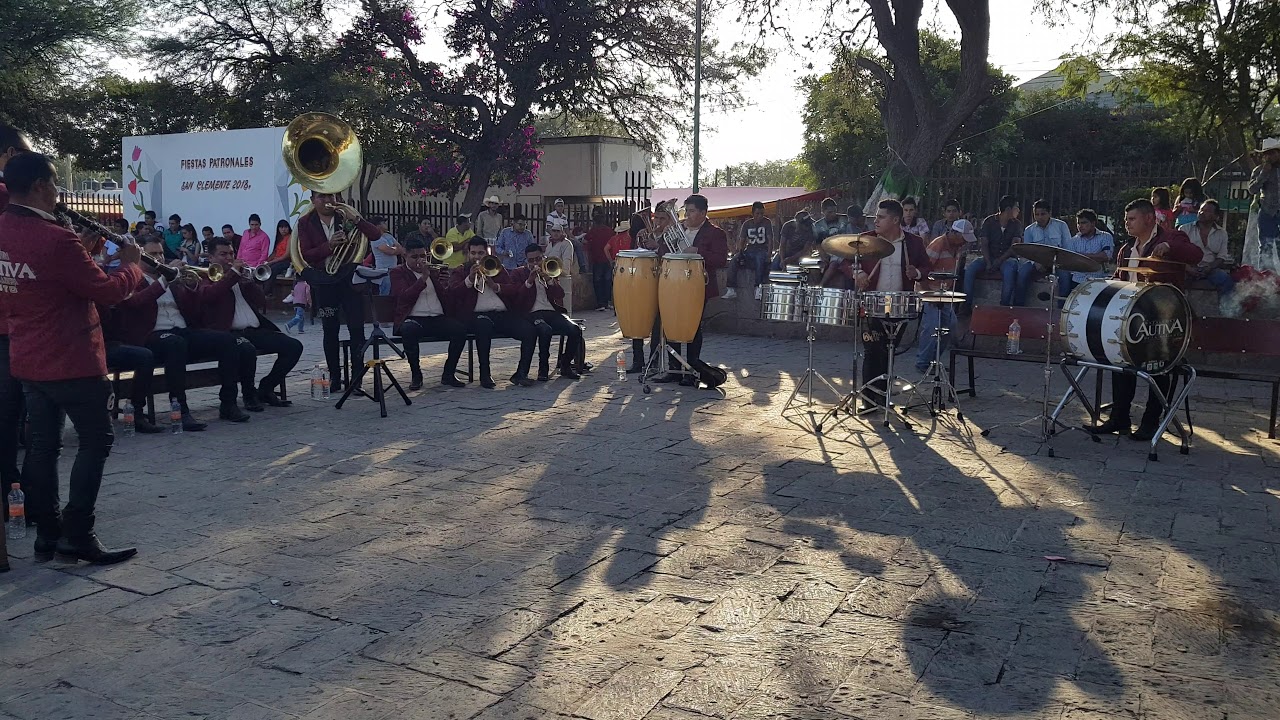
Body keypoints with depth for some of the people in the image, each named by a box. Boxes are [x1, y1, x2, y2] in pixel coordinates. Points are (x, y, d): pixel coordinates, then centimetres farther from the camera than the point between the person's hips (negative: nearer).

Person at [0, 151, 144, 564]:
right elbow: (108, 292, -15)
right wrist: (131, 266, 1)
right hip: (69, 360, -8)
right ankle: (77, 536, 1)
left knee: (43, 444, 13)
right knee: (96, 441, 1)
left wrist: (85, 254, 9)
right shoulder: (55, 239, -23)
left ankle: (47, 534, 19)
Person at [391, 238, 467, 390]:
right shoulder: (398, 272, 10)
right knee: (409, 330, -38)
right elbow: (404, 296, -9)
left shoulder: (435, 271, 22)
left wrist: (435, 276, -2)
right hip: (413, 319, -4)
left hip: (438, 318, 4)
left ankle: (448, 374, -10)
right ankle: (416, 375, -18)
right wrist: (423, 277, -12)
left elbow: (447, 298, 13)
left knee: (460, 329, -25)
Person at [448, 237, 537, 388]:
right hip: (477, 315, -3)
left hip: (503, 313, 3)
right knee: (484, 324, -40)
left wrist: (495, 286, -3)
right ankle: (485, 374, -28)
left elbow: (516, 290, 11)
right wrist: (470, 279, -14)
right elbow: (453, 292, -2)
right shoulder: (460, 271, 18)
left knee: (529, 331, -22)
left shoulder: (498, 269, 25)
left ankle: (521, 373, -10)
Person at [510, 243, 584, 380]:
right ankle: (543, 368, -19)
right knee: (545, 330, -37)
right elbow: (516, 298, -3)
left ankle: (565, 365, -3)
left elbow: (560, 294, 8)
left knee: (575, 329, -23)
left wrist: (549, 280, -7)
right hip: (532, 313, -4)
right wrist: (529, 281, -13)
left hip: (552, 312, 4)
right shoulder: (519, 274, 12)